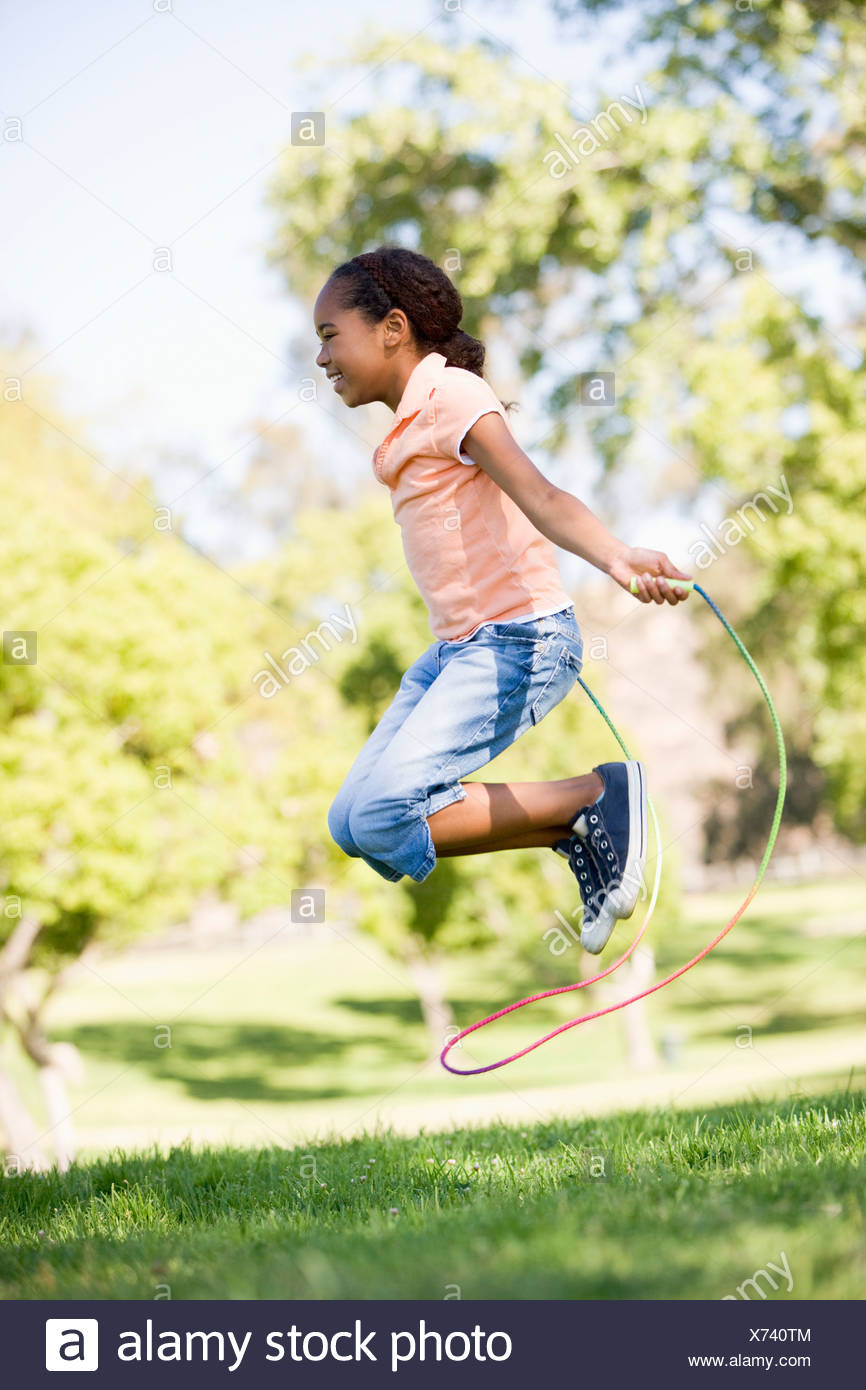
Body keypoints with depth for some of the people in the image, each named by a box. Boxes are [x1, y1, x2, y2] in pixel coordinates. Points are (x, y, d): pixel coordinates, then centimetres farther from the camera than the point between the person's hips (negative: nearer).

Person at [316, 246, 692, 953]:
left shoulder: (451, 392, -12)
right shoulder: (410, 421, 17)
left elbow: (538, 494, -28)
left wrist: (615, 556, -46)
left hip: (519, 642, -10)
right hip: (455, 648, 10)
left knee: (383, 818, -23)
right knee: (350, 823, 5)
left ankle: (599, 799, -10)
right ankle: (580, 836, 4)